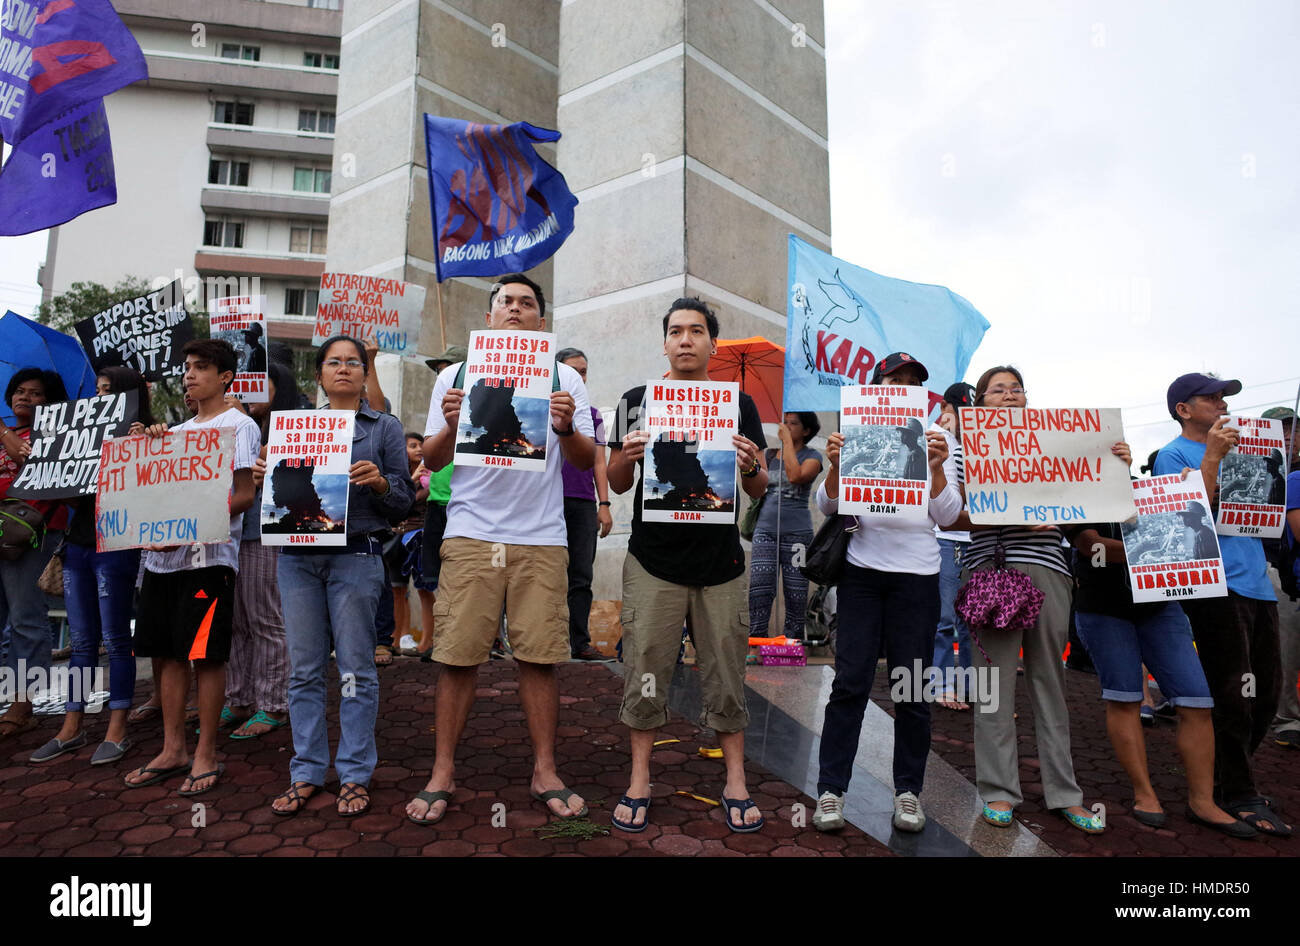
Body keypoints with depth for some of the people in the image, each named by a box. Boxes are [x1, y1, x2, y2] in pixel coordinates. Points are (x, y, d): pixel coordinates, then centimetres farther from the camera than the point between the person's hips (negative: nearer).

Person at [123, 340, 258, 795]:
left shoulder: (239, 425, -2)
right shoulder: (178, 430, 21)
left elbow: (244, 495, -11)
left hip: (208, 554, -7)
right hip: (163, 554, 7)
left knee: (206, 656, -4)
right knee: (169, 653, 10)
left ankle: (206, 754, 7)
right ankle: (173, 750, 20)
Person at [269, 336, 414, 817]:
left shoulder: (384, 427, 8)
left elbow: (404, 503, 4)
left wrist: (379, 482, -15)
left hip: (356, 556, -3)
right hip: (297, 555, 3)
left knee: (355, 669, 0)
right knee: (304, 670, 7)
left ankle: (354, 775, 12)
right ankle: (306, 773, 19)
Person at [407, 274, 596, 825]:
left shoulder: (564, 378, 11)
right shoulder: (456, 376, 11)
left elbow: (587, 461, 6)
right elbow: (432, 460, 9)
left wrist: (566, 429, -14)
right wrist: (451, 425, -11)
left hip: (542, 538, 0)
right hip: (471, 535, 0)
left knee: (539, 657, 2)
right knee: (458, 657, 1)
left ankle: (544, 772, 16)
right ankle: (443, 774, 14)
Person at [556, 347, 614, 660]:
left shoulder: (593, 416, 18)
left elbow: (599, 463, 13)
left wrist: (604, 504, 4)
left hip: (584, 504, 3)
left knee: (582, 576, 1)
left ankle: (581, 643, 4)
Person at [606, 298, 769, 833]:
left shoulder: (738, 403, 7)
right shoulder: (638, 399, 5)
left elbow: (760, 492, 8)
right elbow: (618, 484, 7)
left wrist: (749, 468, -14)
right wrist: (627, 456, -14)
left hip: (720, 563, 1)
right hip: (653, 560, 0)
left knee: (726, 675, 6)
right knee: (645, 674, 3)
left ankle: (735, 785, 21)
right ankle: (639, 782, 19)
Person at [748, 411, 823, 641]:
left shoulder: (812, 456, 4)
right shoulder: (770, 454, 17)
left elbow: (796, 476, -15)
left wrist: (787, 441, -9)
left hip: (797, 533, -3)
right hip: (765, 529, 3)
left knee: (796, 595, 1)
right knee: (759, 589, -7)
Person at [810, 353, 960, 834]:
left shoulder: (934, 437, 6)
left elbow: (947, 516, -1)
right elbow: (829, 506, 3)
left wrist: (938, 468, -17)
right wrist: (835, 466, -15)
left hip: (917, 573, 0)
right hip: (862, 568, 0)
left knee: (911, 685, 4)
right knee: (850, 681, -1)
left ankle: (908, 790, 20)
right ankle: (831, 790, 9)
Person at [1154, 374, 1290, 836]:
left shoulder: (1235, 447, 21)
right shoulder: (1174, 455, -3)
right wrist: (1213, 457, -18)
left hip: (1256, 583, 8)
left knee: (1266, 690, 12)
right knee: (1233, 694, -5)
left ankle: (1230, 779, 27)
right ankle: (1236, 795, 8)